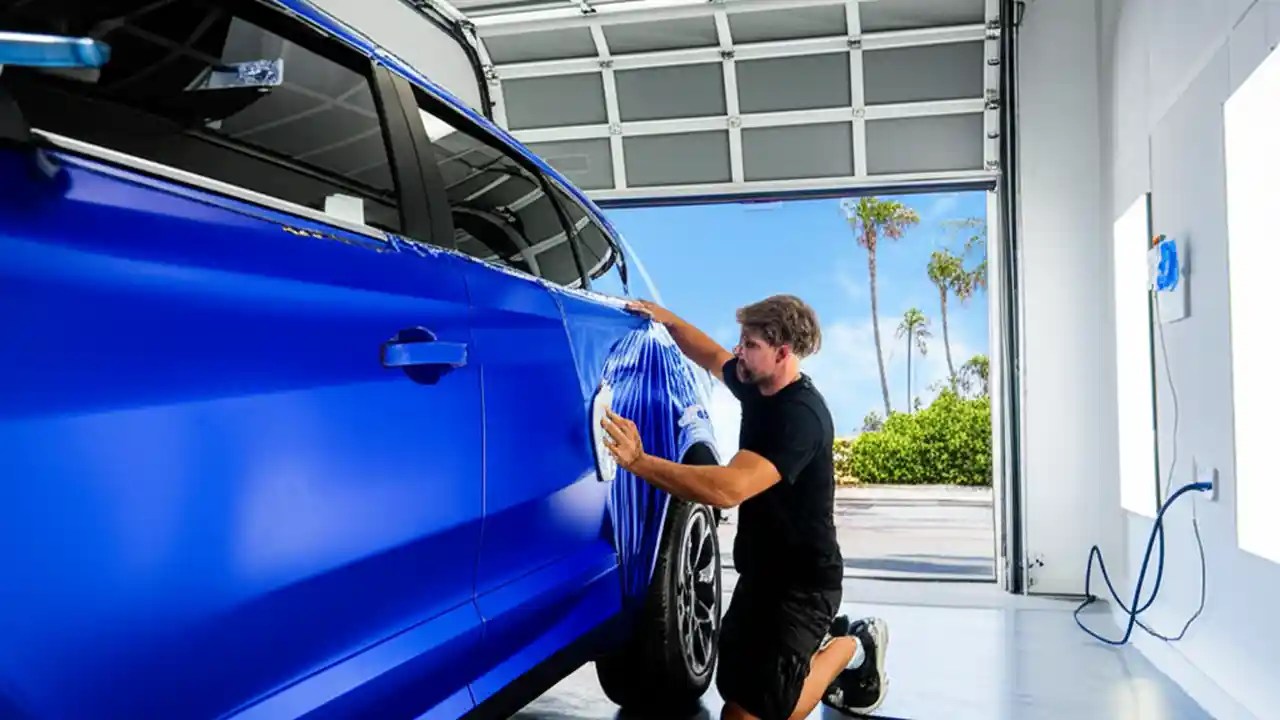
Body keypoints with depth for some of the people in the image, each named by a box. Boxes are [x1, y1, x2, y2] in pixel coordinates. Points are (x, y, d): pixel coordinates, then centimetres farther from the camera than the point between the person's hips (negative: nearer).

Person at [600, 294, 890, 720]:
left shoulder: (801, 416, -27)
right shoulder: (759, 386, 1)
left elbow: (729, 489, -40)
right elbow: (711, 356, 21)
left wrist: (638, 461, -44)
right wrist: (668, 320, 5)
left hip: (803, 580, -9)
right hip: (759, 570, 9)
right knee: (733, 684, 18)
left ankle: (851, 648, 10)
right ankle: (824, 638, 32)